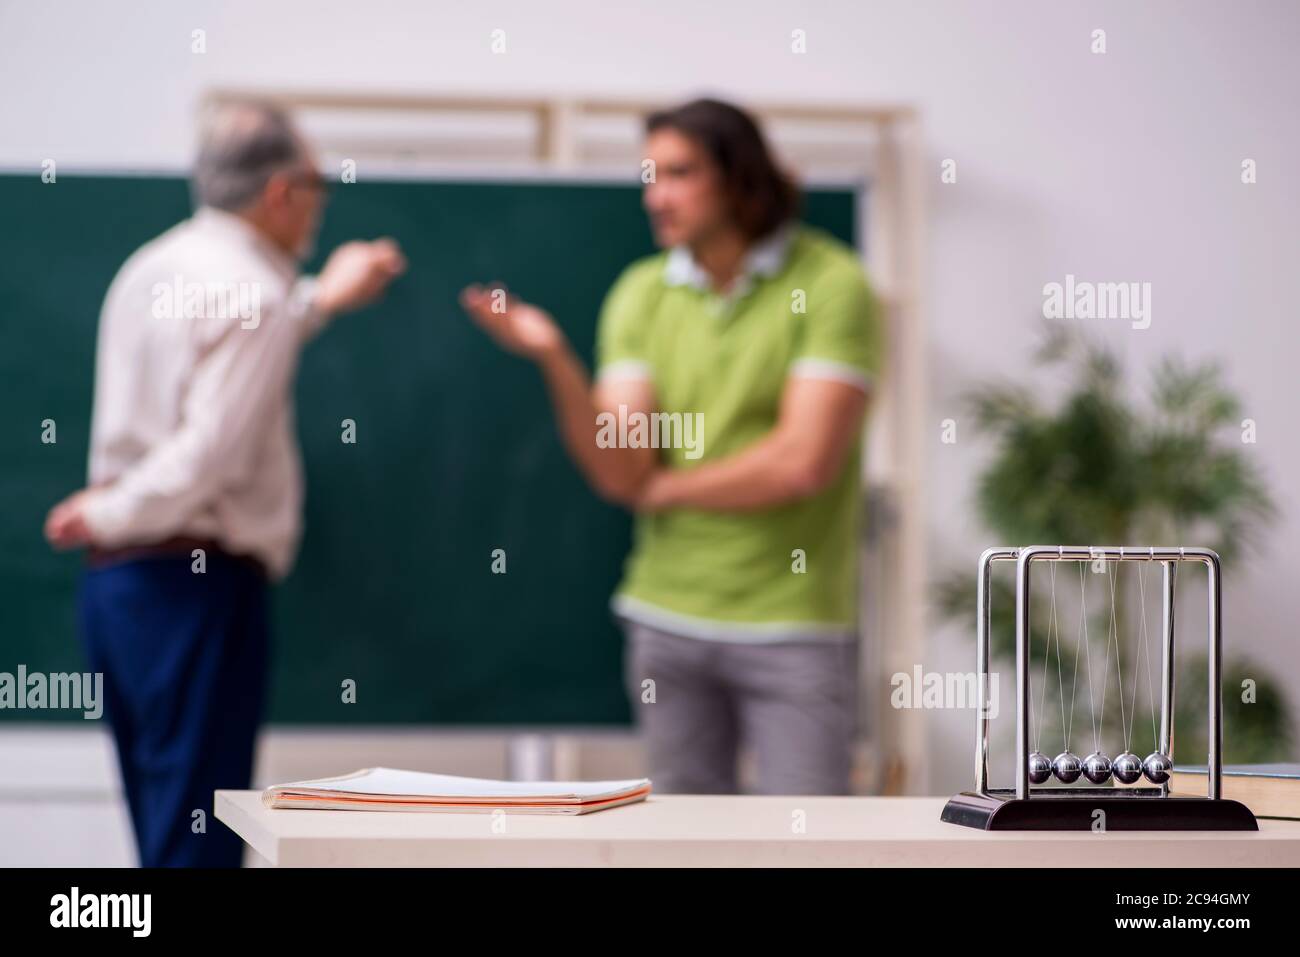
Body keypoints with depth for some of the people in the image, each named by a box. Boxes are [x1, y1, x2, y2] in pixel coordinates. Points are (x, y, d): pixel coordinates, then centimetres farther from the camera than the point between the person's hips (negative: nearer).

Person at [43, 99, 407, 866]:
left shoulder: (152, 270, 13)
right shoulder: (252, 294, -14)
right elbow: (212, 449, -23)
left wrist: (320, 301, 36)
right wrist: (109, 515, -8)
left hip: (117, 576, 9)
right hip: (200, 585, -9)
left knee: (168, 830, 15)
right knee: (198, 838, -4)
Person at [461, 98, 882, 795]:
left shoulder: (830, 284, -8)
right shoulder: (641, 294, 5)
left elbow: (803, 462, -17)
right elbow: (619, 472, -4)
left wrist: (667, 488, -4)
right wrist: (553, 359, -18)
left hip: (794, 628, -4)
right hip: (667, 619, 4)